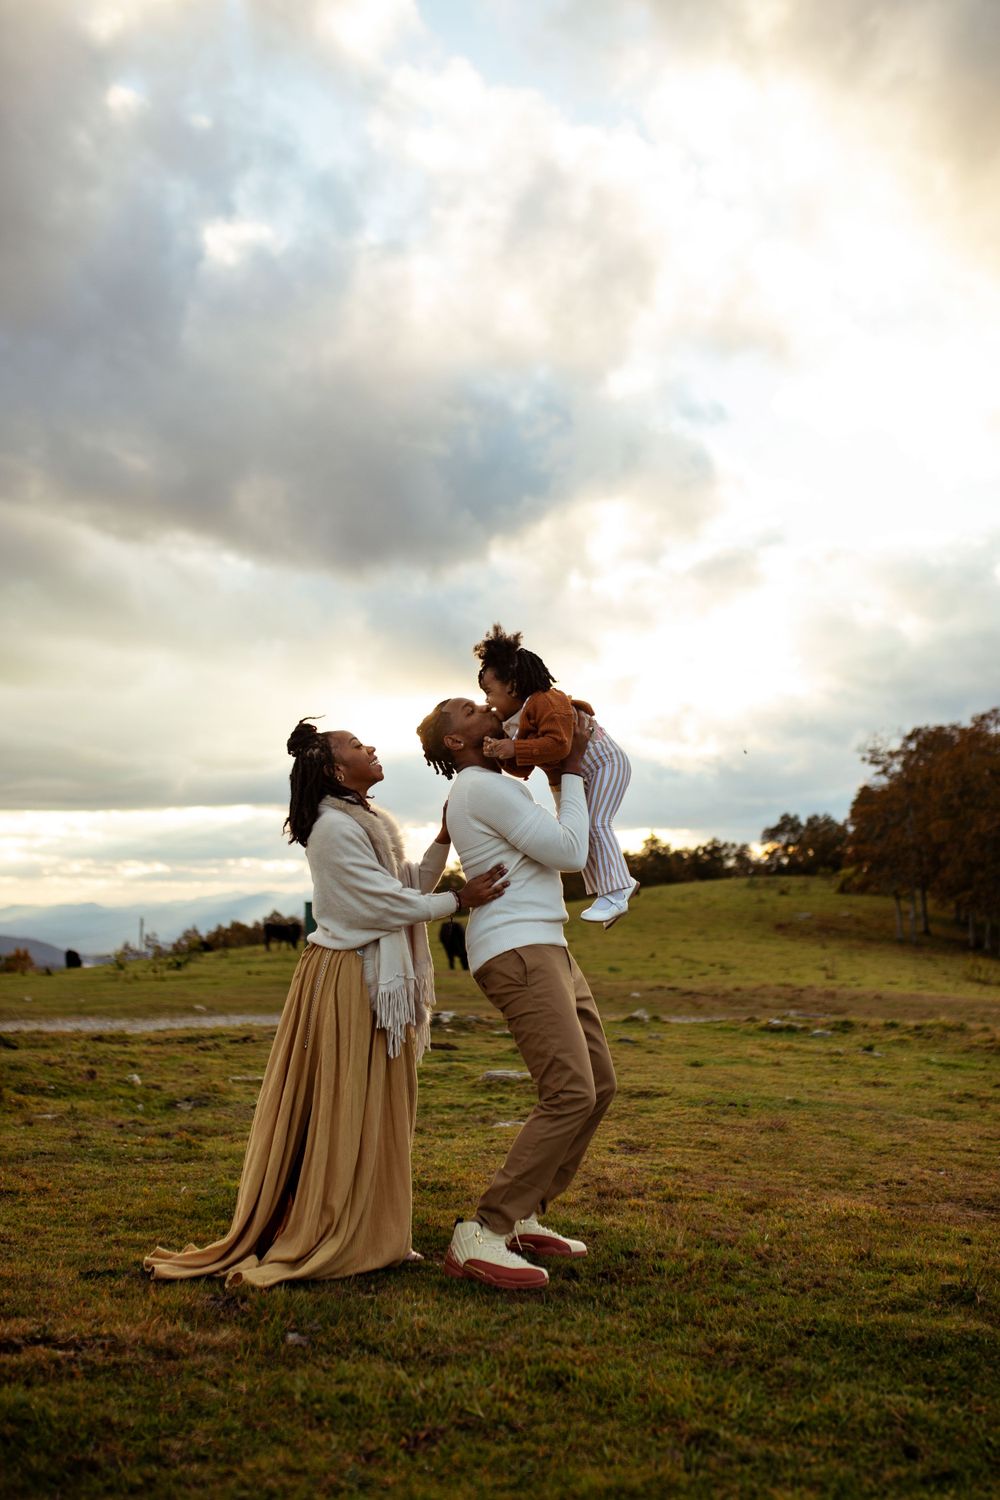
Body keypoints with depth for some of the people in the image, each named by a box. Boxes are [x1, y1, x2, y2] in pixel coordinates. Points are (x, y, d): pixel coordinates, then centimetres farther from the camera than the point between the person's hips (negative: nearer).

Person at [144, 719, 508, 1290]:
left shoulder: (370, 821, 14)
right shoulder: (334, 827, -16)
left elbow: (412, 885, 10)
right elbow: (390, 901, -17)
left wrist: (444, 837, 1)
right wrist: (461, 901, -13)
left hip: (380, 981, 10)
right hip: (350, 981, -10)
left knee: (374, 1111, 14)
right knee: (348, 1111, -1)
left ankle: (370, 1234, 26)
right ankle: (335, 1241, 12)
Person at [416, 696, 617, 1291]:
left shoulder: (505, 785, 21)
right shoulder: (482, 788, -12)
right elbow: (570, 852, -12)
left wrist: (568, 762, 17)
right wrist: (571, 770, -2)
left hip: (549, 950, 10)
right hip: (517, 953, -10)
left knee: (599, 1085, 9)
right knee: (571, 1094, -18)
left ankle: (524, 1217, 17)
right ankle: (481, 1237, -12)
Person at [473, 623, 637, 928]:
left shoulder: (545, 701, -29)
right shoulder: (512, 722, 2)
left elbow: (558, 744, -42)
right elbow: (522, 770, -3)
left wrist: (514, 749, -42)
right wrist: (501, 753, -21)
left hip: (605, 762, -10)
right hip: (578, 776, 10)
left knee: (595, 823, -21)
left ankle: (615, 895, -20)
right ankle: (621, 882, 17)